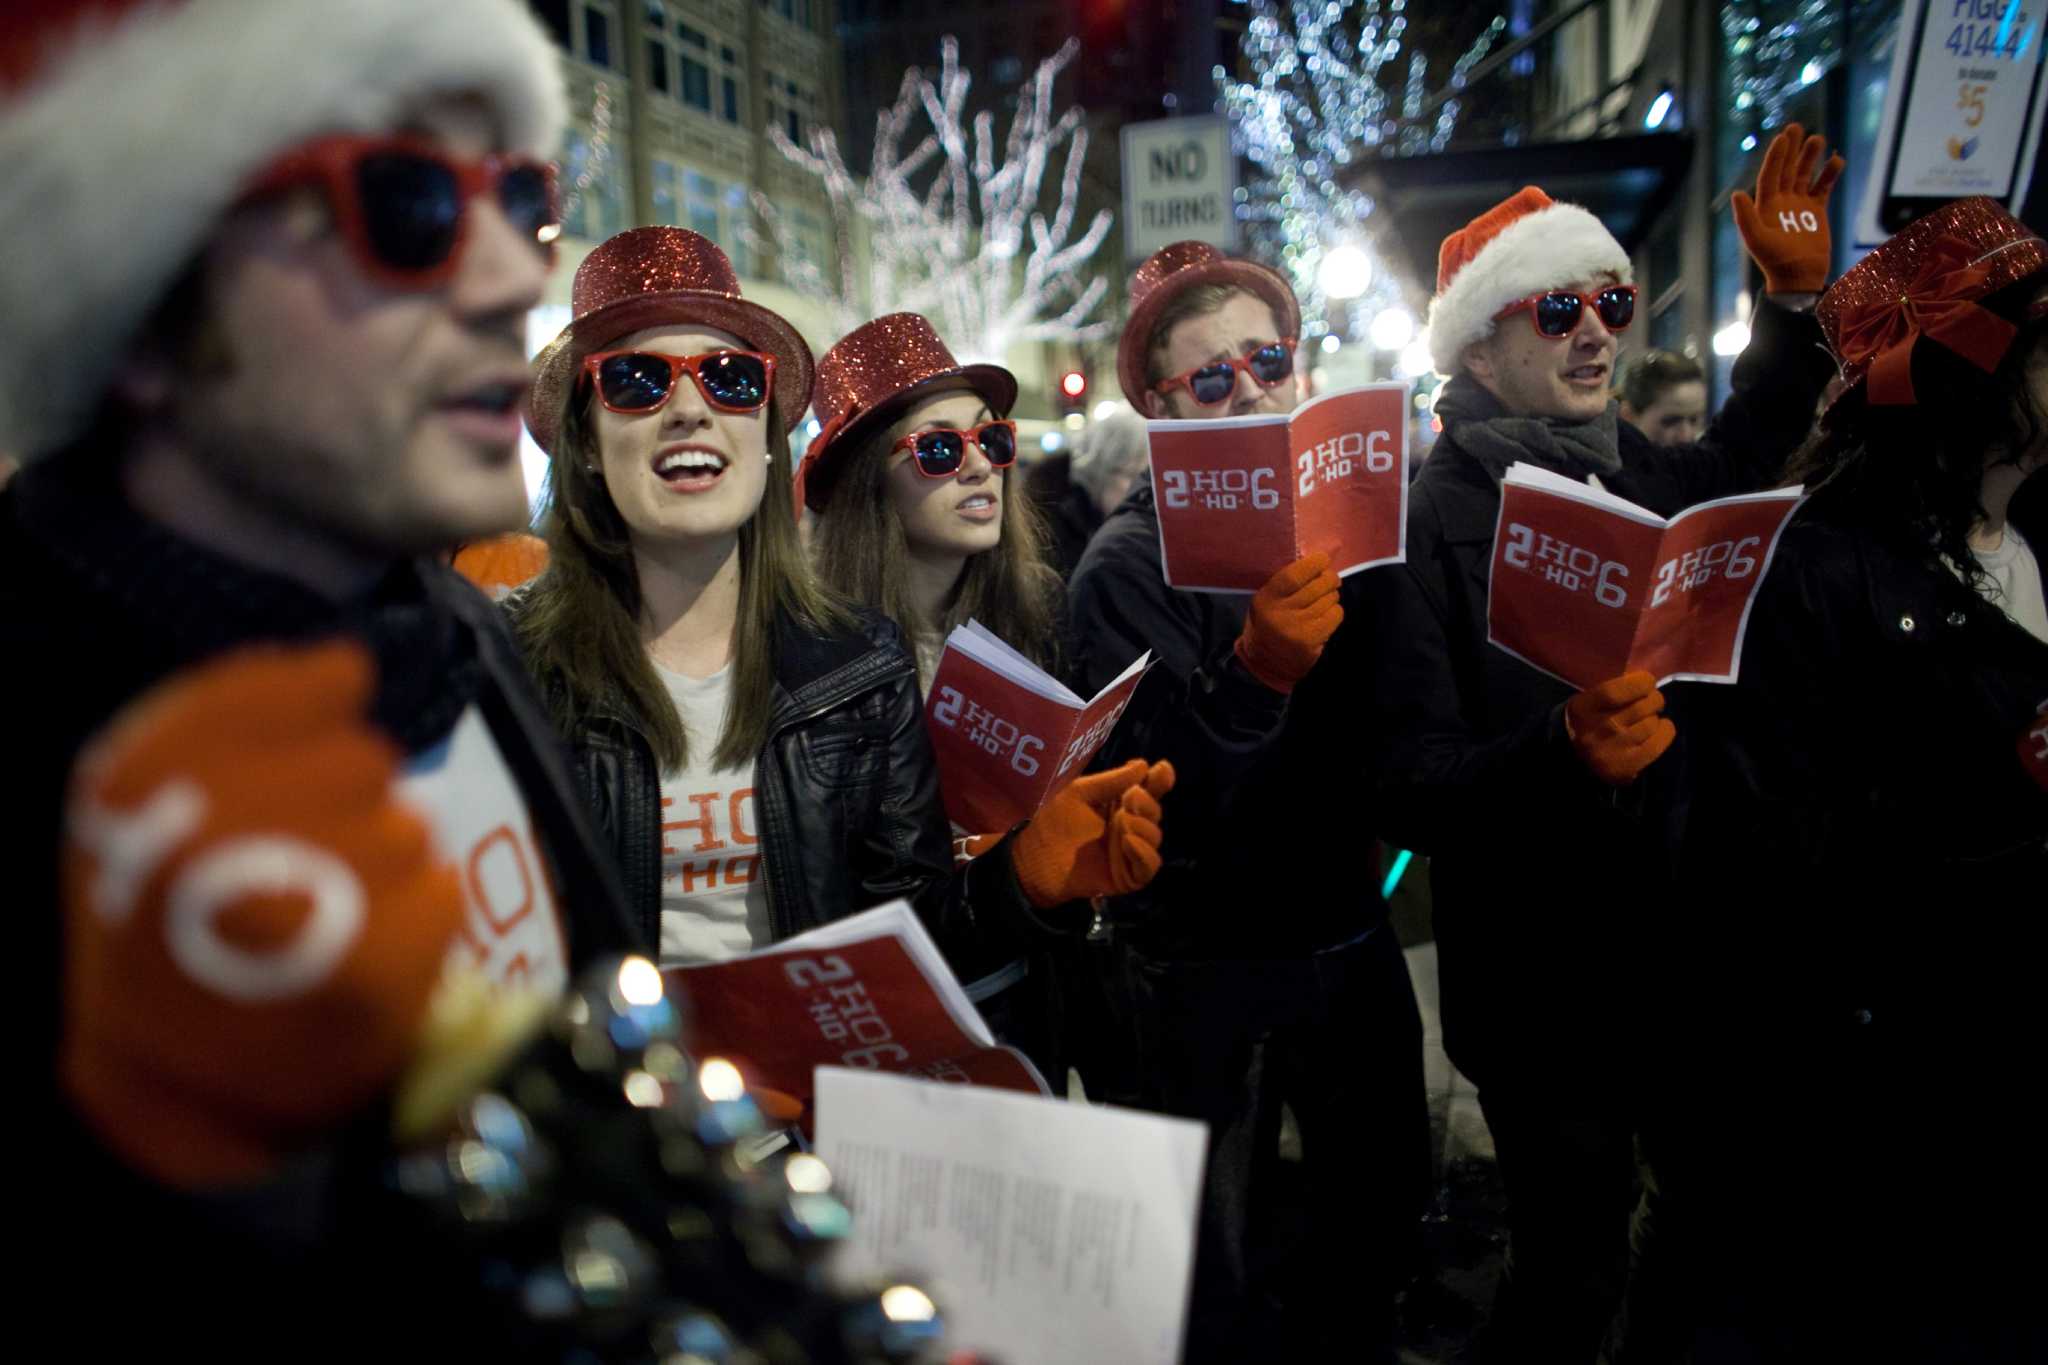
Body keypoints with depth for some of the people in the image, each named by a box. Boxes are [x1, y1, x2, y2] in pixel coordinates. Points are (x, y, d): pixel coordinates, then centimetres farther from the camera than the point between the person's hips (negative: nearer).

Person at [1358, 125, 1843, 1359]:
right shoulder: (1431, 522, -16)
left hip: (1688, 942, 7)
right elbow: (1412, 791, -19)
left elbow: (1737, 464, 29)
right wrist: (1562, 751, -35)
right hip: (1547, 988, -6)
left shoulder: (1639, 475, 3)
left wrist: (1797, 299, 20)